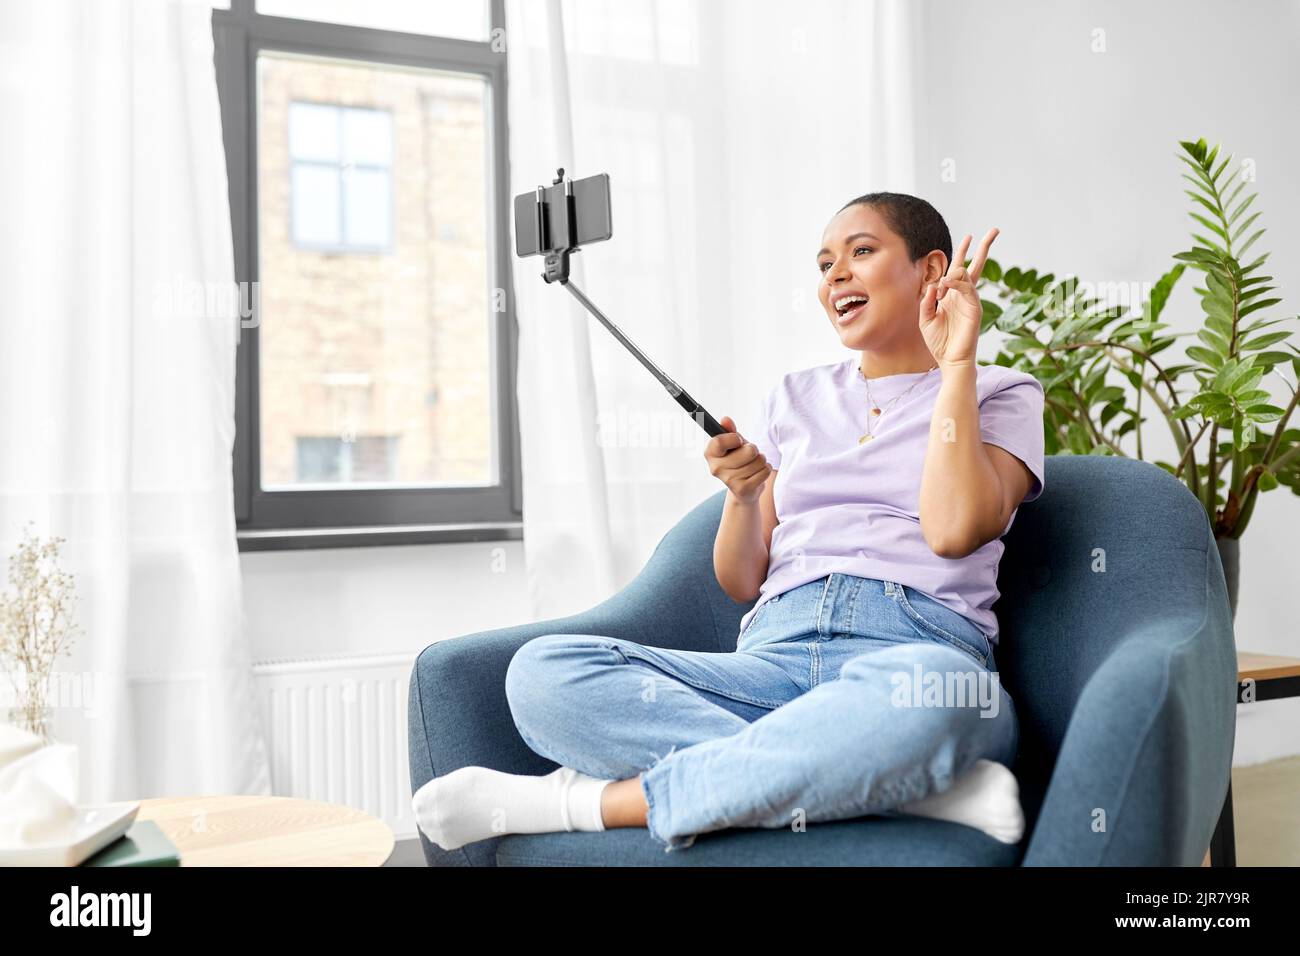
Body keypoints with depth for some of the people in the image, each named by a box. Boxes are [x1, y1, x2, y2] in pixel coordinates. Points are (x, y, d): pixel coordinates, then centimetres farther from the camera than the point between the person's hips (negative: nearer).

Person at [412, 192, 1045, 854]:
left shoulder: (1001, 394, 15)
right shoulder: (795, 397, 25)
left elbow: (953, 531, -8)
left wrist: (956, 363, -1)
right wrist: (743, 495, 0)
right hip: (776, 651, 4)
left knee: (925, 688, -43)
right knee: (542, 671, -22)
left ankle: (601, 800, -27)